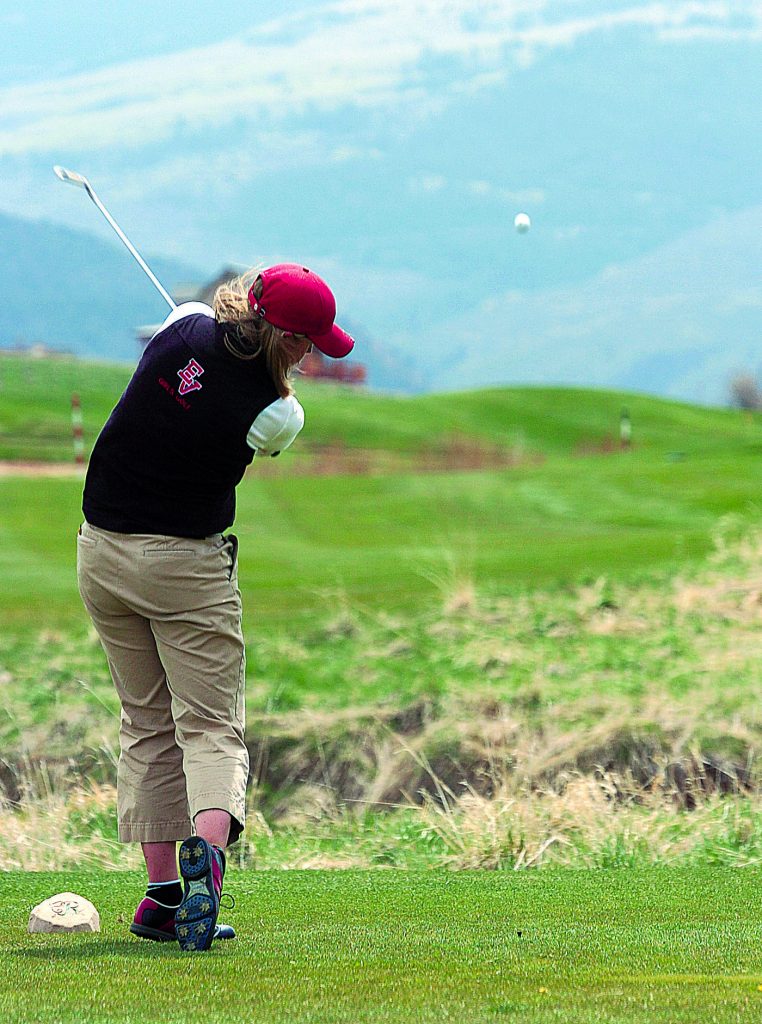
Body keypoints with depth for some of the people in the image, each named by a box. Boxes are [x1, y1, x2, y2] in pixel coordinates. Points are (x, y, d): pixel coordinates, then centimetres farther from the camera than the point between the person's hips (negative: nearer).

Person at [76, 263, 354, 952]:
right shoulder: (279, 415, -19)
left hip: (102, 554, 5)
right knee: (211, 727, -1)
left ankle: (162, 894, 8)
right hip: (188, 567, -5)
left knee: (147, 726, 13)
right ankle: (209, 844, -30)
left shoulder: (186, 329, -8)